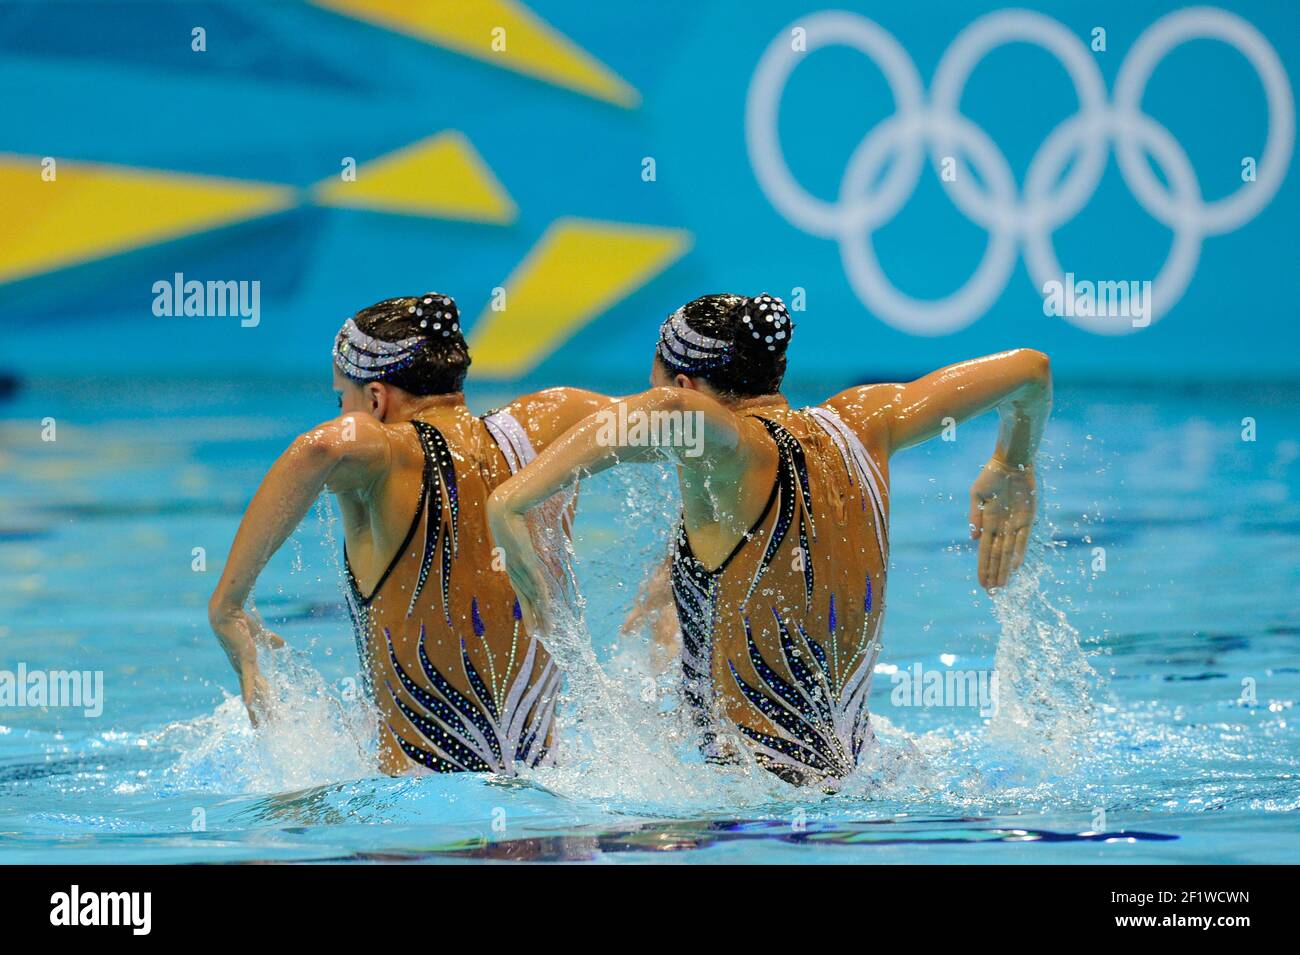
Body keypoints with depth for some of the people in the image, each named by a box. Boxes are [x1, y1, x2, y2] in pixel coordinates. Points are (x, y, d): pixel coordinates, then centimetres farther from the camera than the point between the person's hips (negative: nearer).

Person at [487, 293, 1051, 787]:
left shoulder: (734, 454, -15)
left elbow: (667, 411, -39)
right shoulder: (853, 427, 5)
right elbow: (1028, 370, 12)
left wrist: (510, 499, -35)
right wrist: (1013, 470, 32)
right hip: (851, 770, 8)